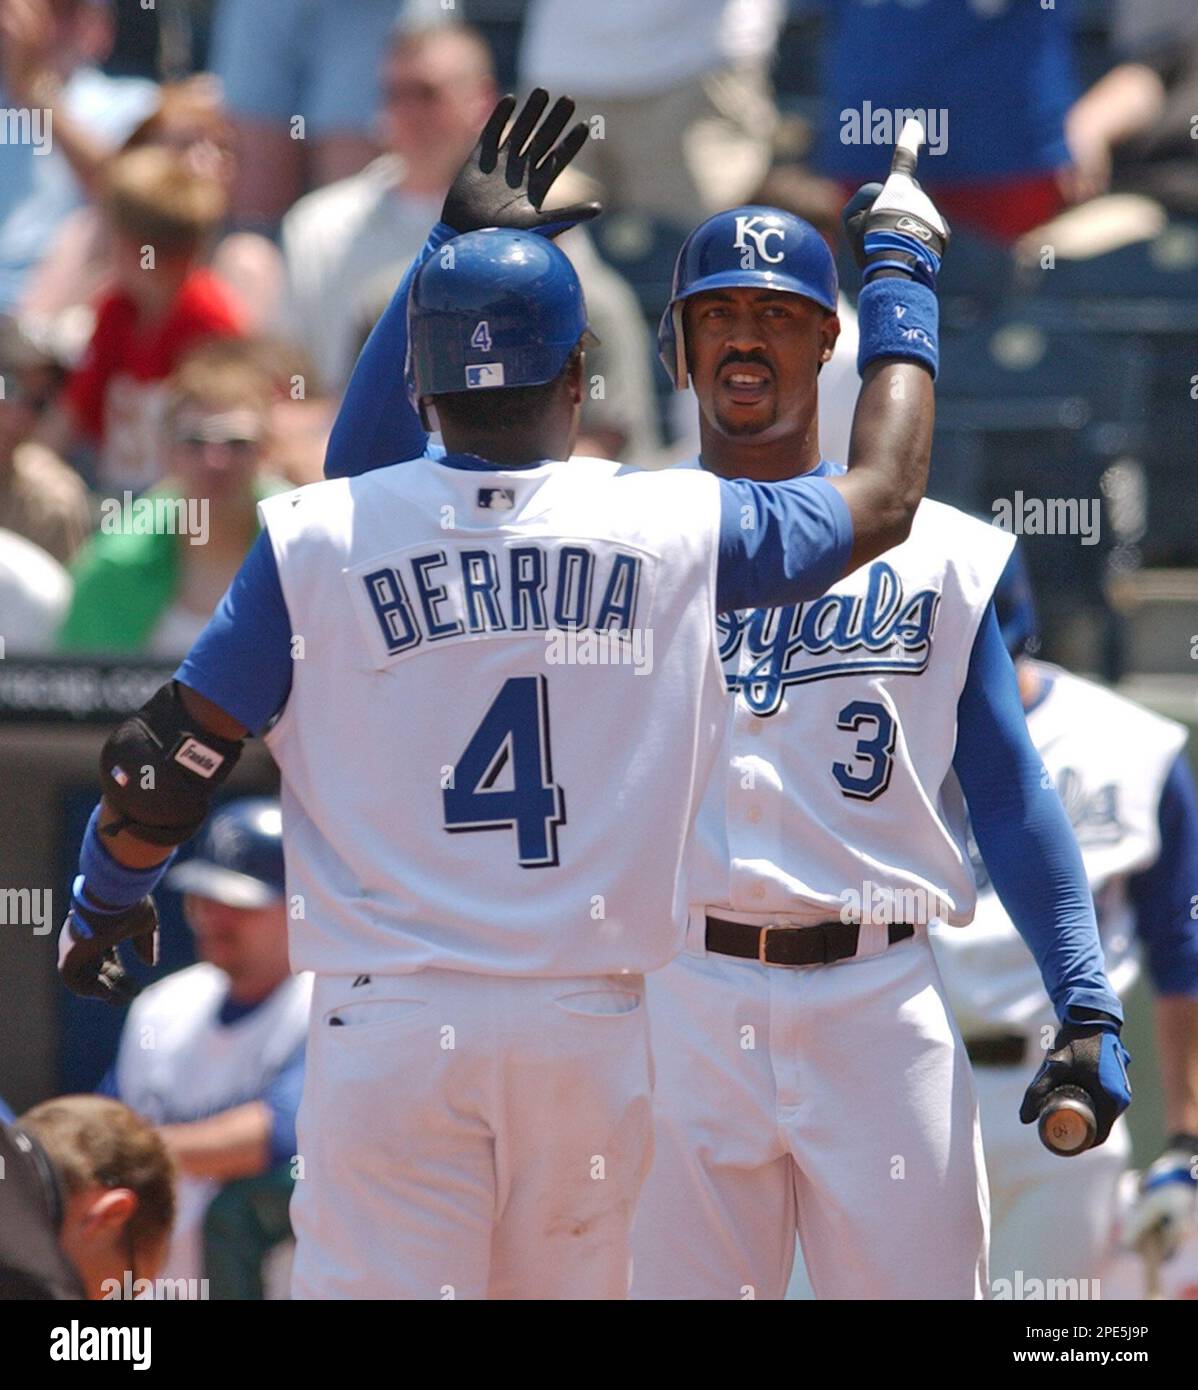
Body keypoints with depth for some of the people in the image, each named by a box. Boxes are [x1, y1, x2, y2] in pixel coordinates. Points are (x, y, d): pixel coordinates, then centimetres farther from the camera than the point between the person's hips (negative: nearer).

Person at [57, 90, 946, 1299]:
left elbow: (167, 763, 1)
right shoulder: (674, 529, 2)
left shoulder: (316, 538, -1)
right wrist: (899, 272, 31)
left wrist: (103, 903, 21)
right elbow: (885, 496, 18)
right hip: (588, 1022, 2)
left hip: (388, 1025, -1)